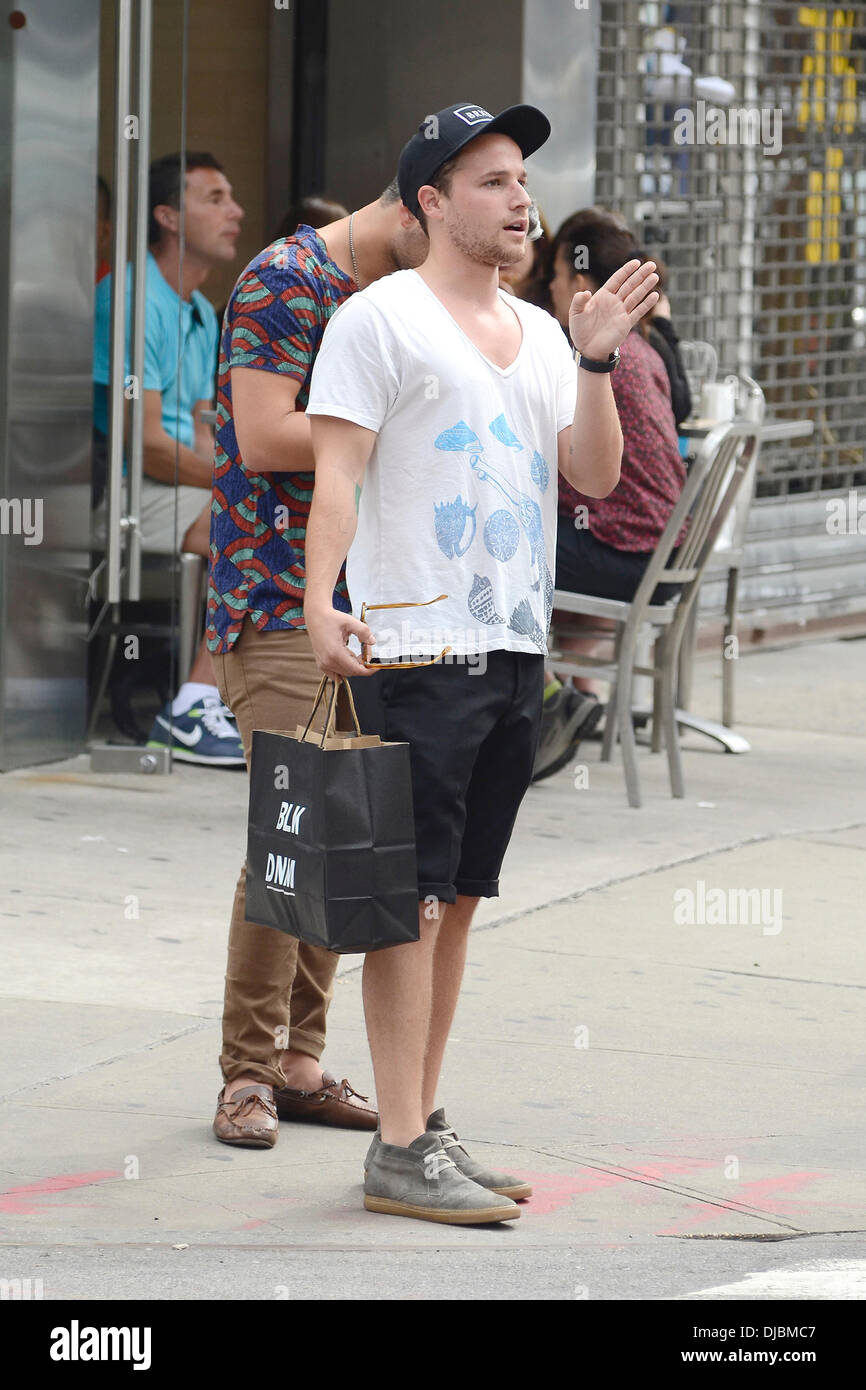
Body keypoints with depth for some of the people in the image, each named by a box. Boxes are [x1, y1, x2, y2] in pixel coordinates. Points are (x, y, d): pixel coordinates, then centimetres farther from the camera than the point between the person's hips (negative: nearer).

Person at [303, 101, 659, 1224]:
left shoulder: (537, 333, 17)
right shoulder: (381, 318, -4)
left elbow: (595, 477, 12)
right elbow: (336, 470, -11)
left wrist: (597, 358, 0)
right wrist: (320, 602, -24)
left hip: (517, 649, 7)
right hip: (419, 653, -7)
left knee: (459, 896, 10)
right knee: (412, 896, -9)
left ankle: (426, 1125, 16)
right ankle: (400, 1154, -9)